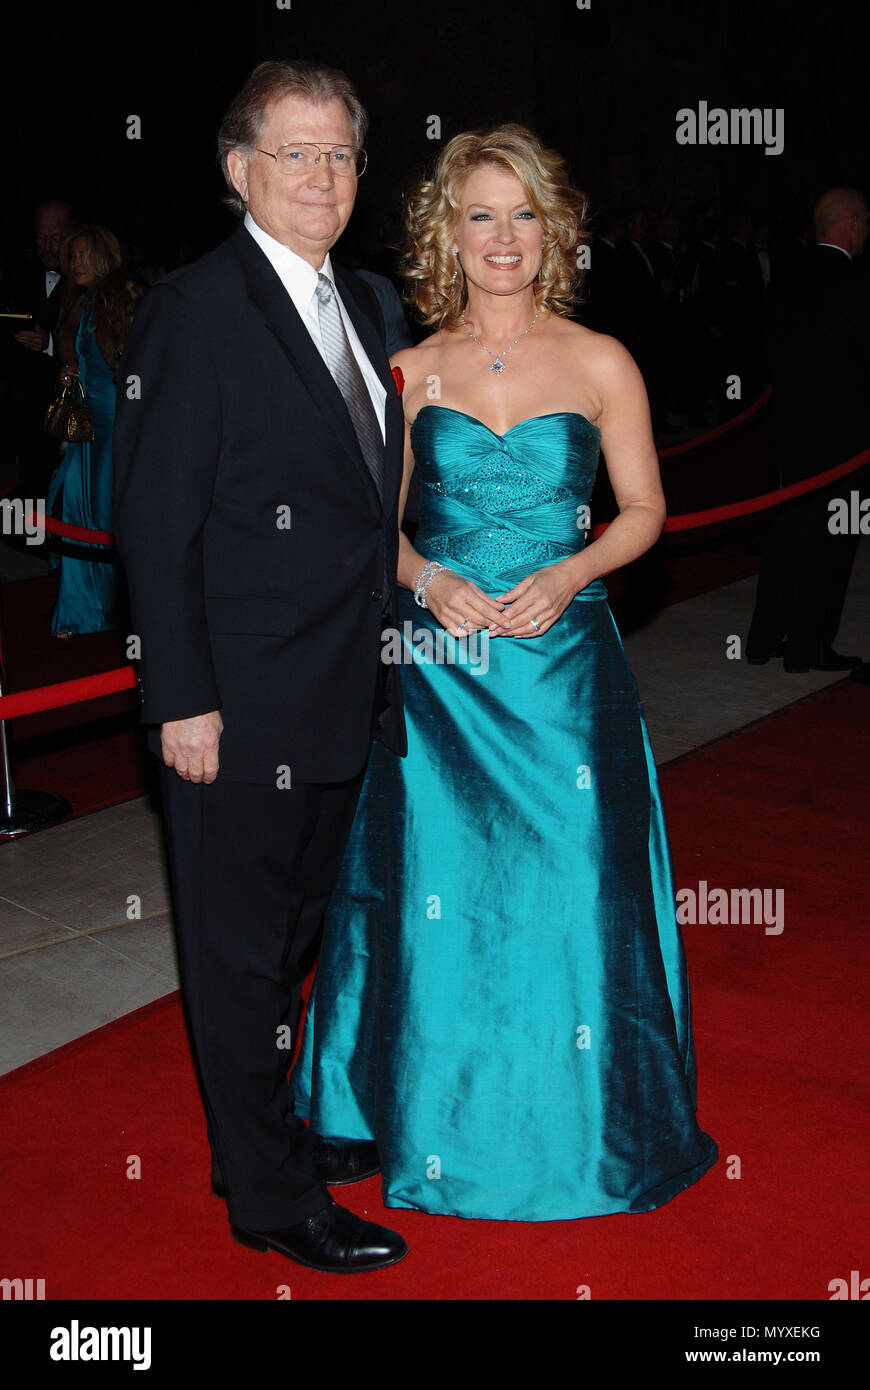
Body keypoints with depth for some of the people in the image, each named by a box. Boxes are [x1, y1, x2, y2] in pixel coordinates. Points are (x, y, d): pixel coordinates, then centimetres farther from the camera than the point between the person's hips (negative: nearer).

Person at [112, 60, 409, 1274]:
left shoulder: (359, 306, 12)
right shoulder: (194, 309, -12)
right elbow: (156, 521, -15)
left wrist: (381, 660, 12)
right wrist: (182, 701, -18)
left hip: (346, 701, 8)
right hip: (242, 707, -8)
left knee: (294, 931, 21)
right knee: (240, 947, 7)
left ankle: (271, 1126, 40)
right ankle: (272, 1197, 22)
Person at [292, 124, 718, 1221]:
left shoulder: (601, 364, 2)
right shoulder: (410, 369, 5)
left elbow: (644, 511, 5)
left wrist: (570, 572, -12)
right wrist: (427, 581, -10)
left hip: (561, 659, -1)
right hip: (436, 658, 1)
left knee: (569, 891, 4)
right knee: (433, 891, 6)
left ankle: (577, 1125, 26)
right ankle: (435, 1120, 27)